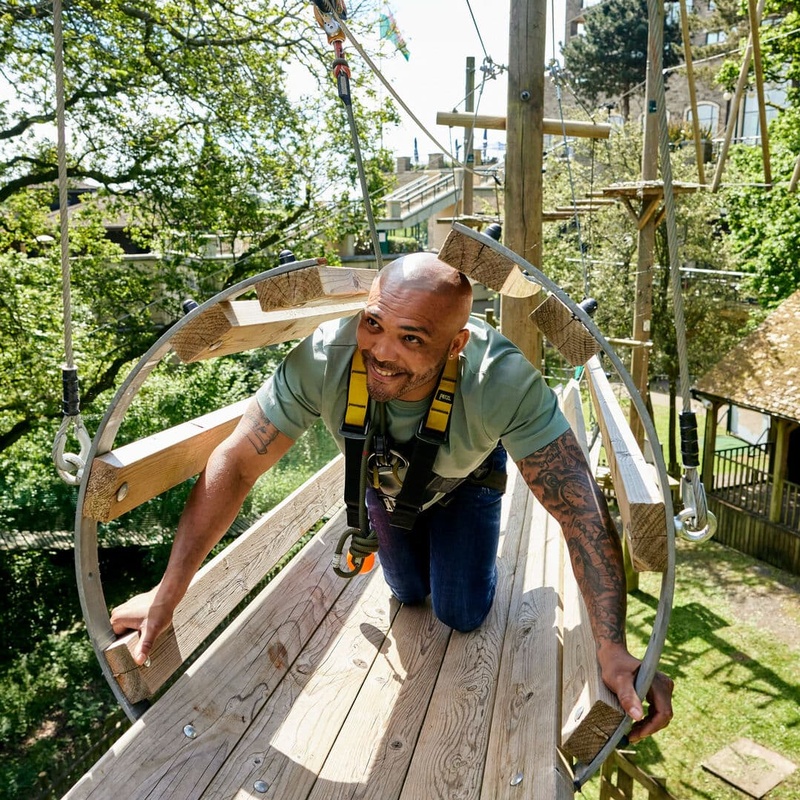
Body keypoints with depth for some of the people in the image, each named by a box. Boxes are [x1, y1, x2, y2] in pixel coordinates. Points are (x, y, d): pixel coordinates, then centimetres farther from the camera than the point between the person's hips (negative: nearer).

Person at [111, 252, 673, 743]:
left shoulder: (504, 381, -45)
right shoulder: (322, 359, -41)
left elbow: (581, 506, -41)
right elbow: (235, 465, -33)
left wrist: (613, 649, -45)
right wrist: (167, 594, -29)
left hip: (467, 477, -1)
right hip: (385, 477, 2)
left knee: (462, 614, 1)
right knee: (409, 593, 19)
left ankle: (478, 543, 32)